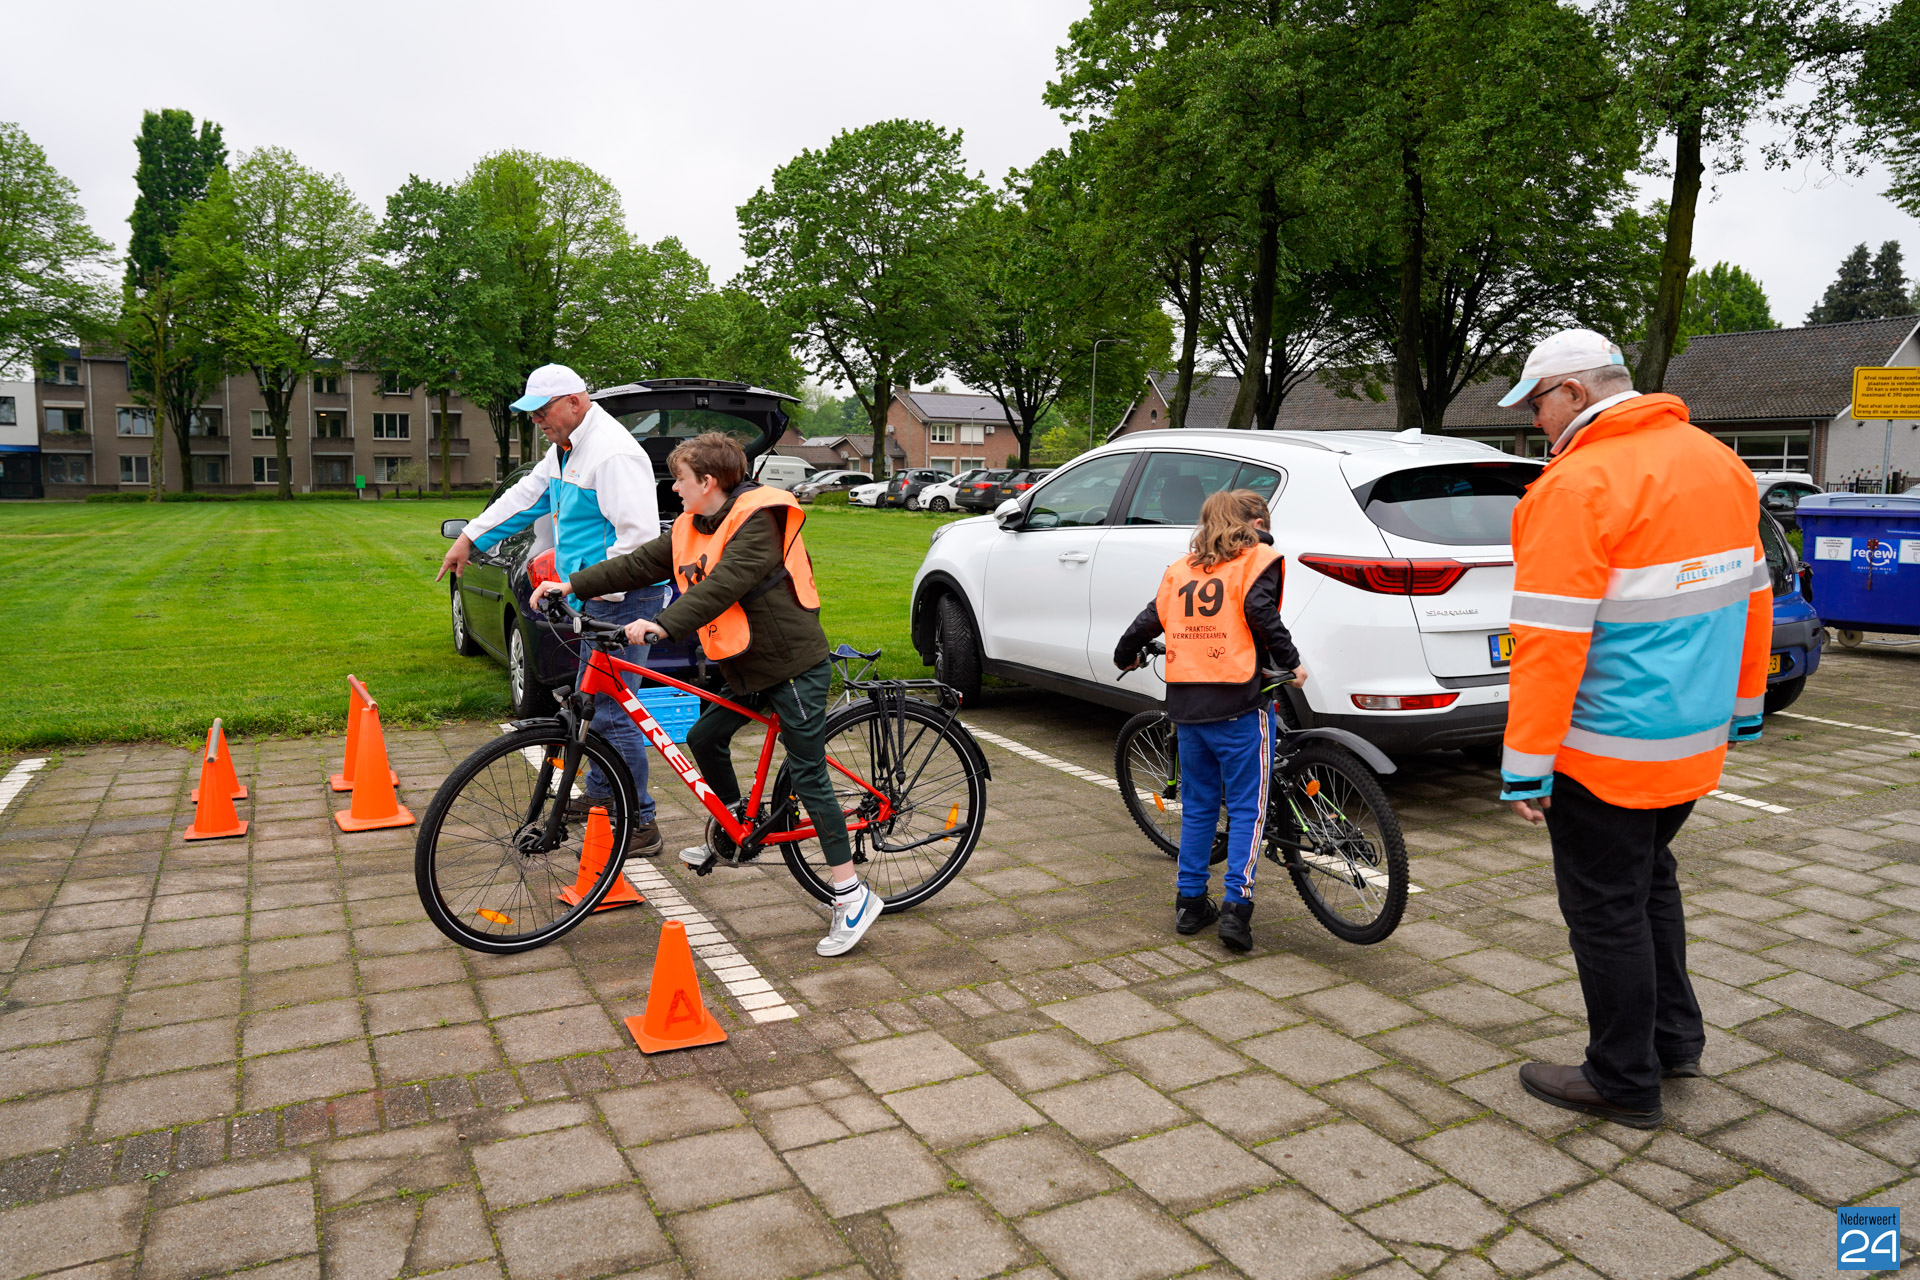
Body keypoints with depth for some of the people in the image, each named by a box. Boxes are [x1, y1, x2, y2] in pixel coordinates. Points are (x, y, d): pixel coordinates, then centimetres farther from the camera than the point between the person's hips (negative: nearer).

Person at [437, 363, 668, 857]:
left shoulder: (613, 452, -20)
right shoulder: (568, 448, 15)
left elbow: (639, 535, -25)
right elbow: (528, 494, 25)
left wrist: (598, 590, -22)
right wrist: (470, 538, 26)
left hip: (622, 599, -11)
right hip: (594, 597, 11)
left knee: (612, 711, -9)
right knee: (594, 701, 21)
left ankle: (640, 824, -2)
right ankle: (600, 793, 37)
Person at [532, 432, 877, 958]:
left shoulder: (756, 522, -18)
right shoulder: (692, 528, 10)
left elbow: (722, 585, -31)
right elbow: (639, 564, 10)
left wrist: (663, 624, -40)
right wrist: (572, 585, 6)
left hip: (794, 667, -9)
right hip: (748, 666, 9)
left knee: (807, 776, -9)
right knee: (704, 738, 16)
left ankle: (852, 896, -4)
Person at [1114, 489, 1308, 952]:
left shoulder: (1182, 570, 14)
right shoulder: (1257, 561, -1)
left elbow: (1148, 619, 16)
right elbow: (1261, 612, -17)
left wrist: (1125, 657, 33)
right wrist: (1292, 664, -9)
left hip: (1186, 704, 5)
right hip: (1239, 705, -5)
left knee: (1197, 805, 15)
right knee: (1247, 808, 3)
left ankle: (1190, 903, 20)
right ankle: (1236, 906, -3)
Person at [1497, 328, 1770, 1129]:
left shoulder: (1577, 487, -21)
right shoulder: (1719, 464, 7)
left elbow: (1550, 640, -24)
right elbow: (1751, 597, 14)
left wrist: (1525, 764, -20)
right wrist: (1744, 706, 24)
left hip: (1606, 750, -9)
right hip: (1695, 738, 9)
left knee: (1607, 911, 5)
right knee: (1649, 881, 25)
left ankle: (1625, 1084, 18)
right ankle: (1675, 1038, 38)